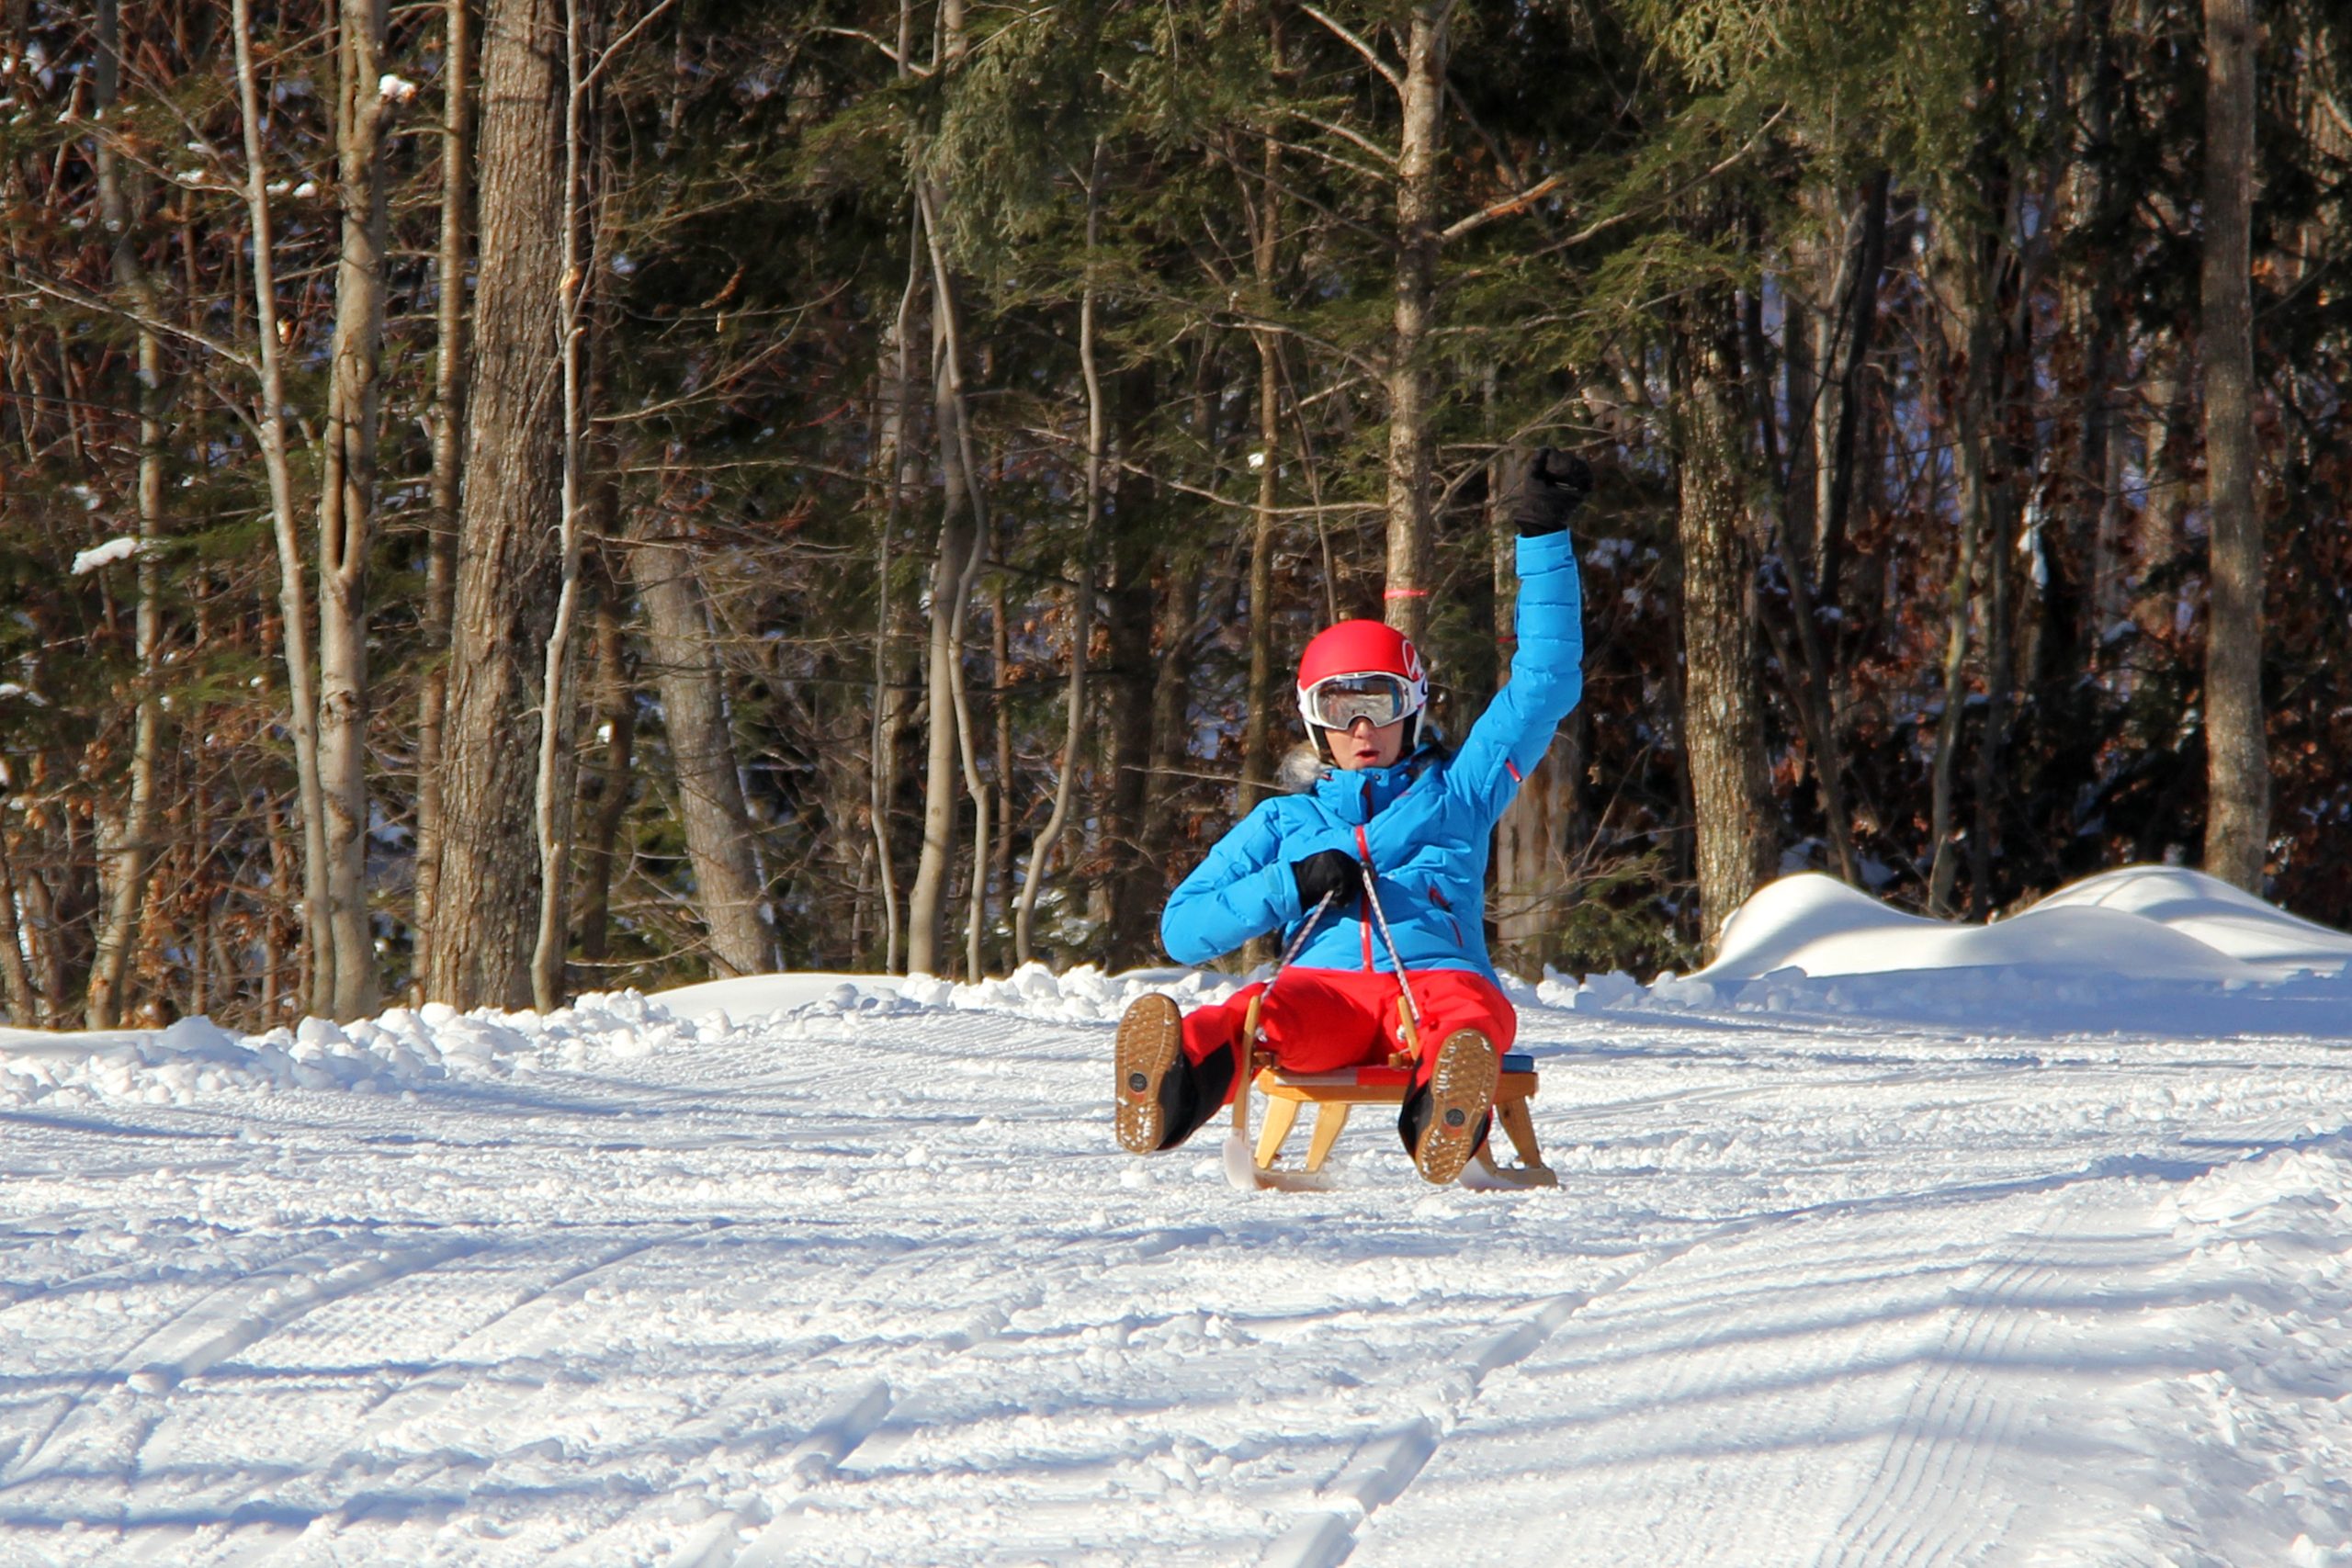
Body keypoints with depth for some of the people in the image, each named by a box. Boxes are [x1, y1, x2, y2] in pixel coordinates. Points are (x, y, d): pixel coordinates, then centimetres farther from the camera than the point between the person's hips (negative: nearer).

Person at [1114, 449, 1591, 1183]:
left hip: (1437, 975, 0)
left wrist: (1543, 538, 21)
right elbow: (1182, 928, 22)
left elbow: (1545, 682, 26)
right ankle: (1179, 1086, -72)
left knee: (1472, 1011, -40)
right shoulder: (1284, 821, 32)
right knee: (1257, 1011, -38)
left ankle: (1447, 1119, -74)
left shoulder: (1456, 791, 30)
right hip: (1325, 984, 0)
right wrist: (1290, 888, 5)